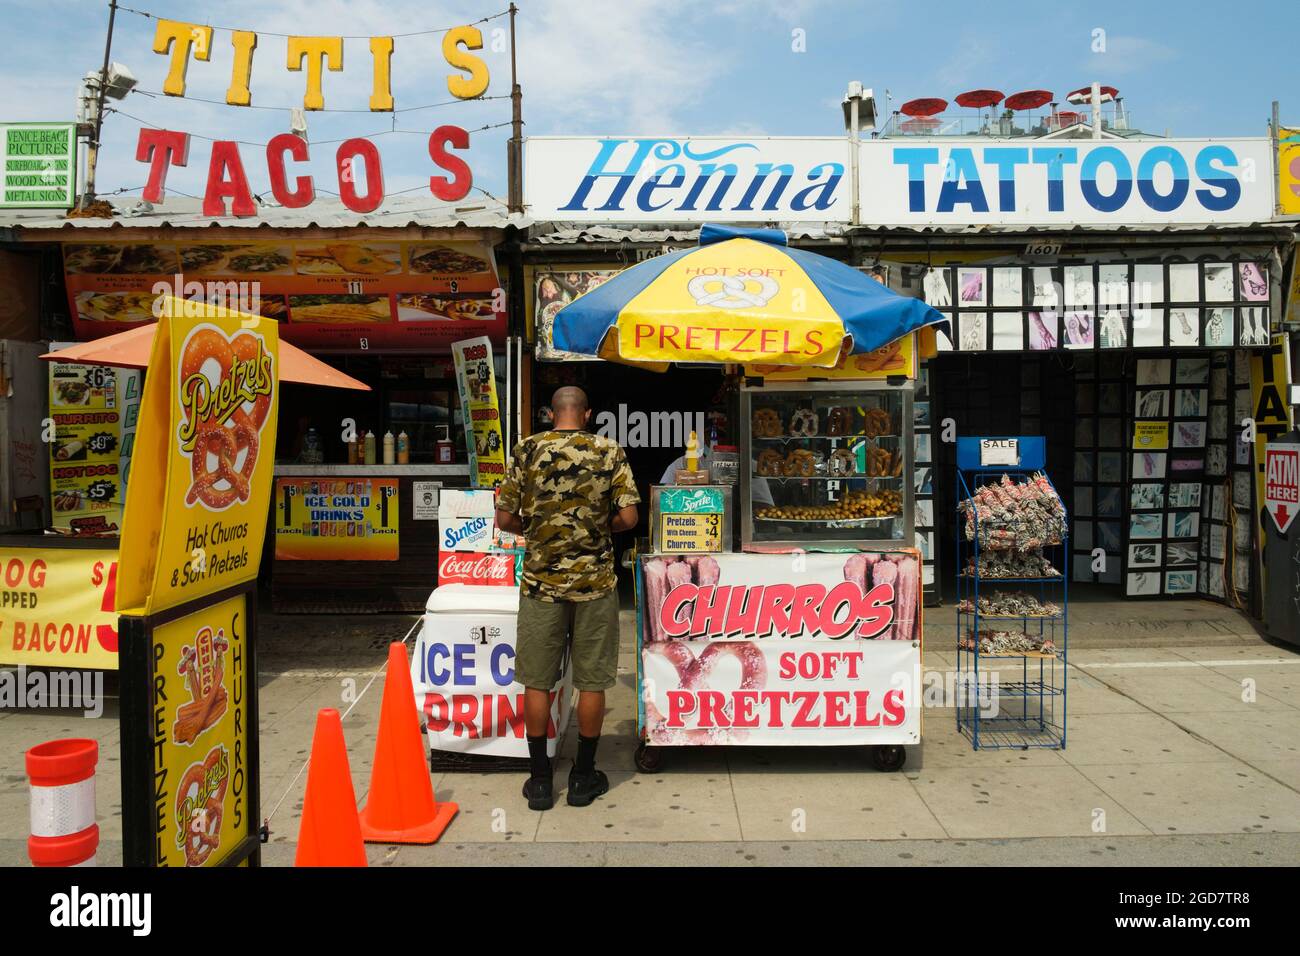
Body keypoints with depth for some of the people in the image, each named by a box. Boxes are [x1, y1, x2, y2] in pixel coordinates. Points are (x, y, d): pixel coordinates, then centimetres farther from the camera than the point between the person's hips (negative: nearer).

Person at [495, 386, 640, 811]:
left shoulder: (527, 450, -2)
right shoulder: (610, 452, -3)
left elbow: (504, 519, -1)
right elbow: (628, 517, -7)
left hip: (540, 582, 1)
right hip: (594, 582, 0)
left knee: (537, 682, 10)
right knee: (591, 681, 9)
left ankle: (539, 779, 17)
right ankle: (584, 777, 19)